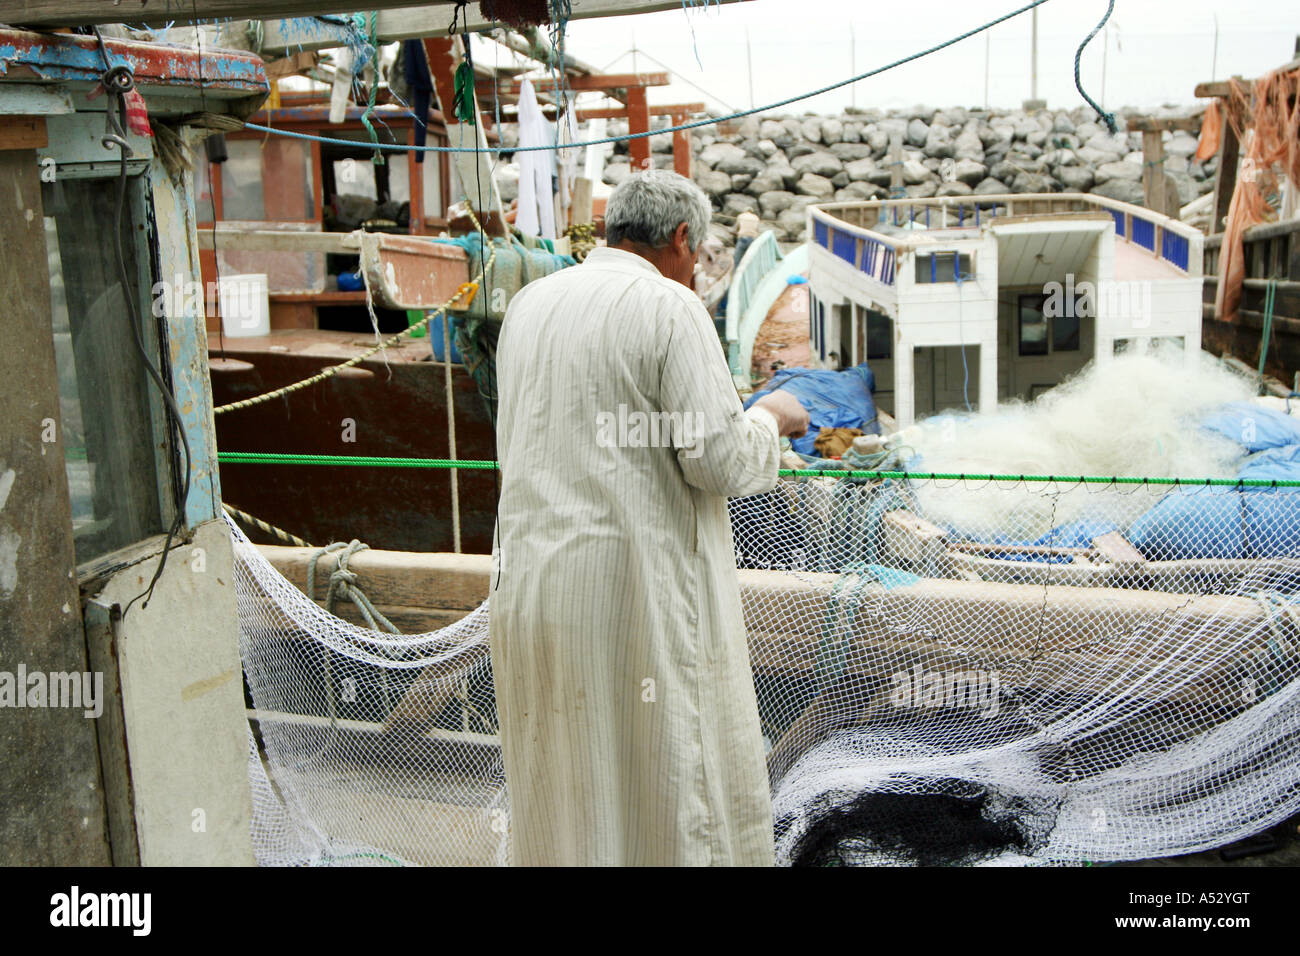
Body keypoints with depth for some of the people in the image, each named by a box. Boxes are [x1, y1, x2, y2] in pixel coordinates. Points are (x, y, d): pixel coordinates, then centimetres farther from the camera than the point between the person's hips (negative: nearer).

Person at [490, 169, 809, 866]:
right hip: (640, 591, -6)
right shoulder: (669, 307, -8)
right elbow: (720, 462, -13)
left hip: (530, 582, 7)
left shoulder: (528, 304, 11)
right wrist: (770, 418, 7)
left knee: (559, 799, 15)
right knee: (674, 789, 4)